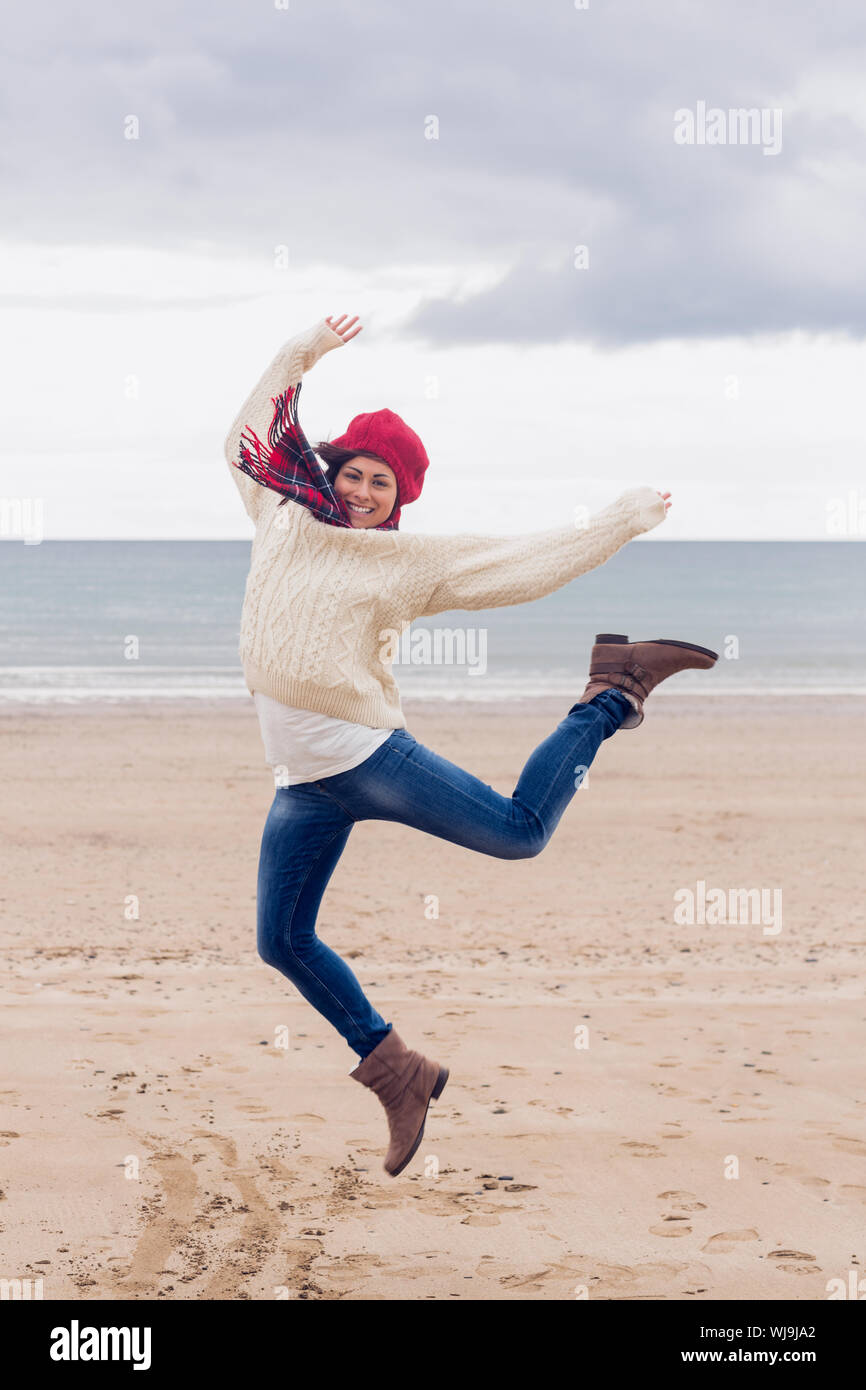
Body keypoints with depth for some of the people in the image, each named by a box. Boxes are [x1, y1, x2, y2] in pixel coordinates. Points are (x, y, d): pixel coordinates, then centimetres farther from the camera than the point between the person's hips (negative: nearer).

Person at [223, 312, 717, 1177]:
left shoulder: (412, 562, 2)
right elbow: (250, 438, 25)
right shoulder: (284, 519, 11)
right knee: (283, 943, 3)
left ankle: (613, 695, 16)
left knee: (520, 831, -7)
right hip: (302, 784, 4)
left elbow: (527, 563, 5)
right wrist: (301, 355, 25)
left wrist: (616, 525, 5)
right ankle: (396, 1073, 18)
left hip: (366, 753, -4)